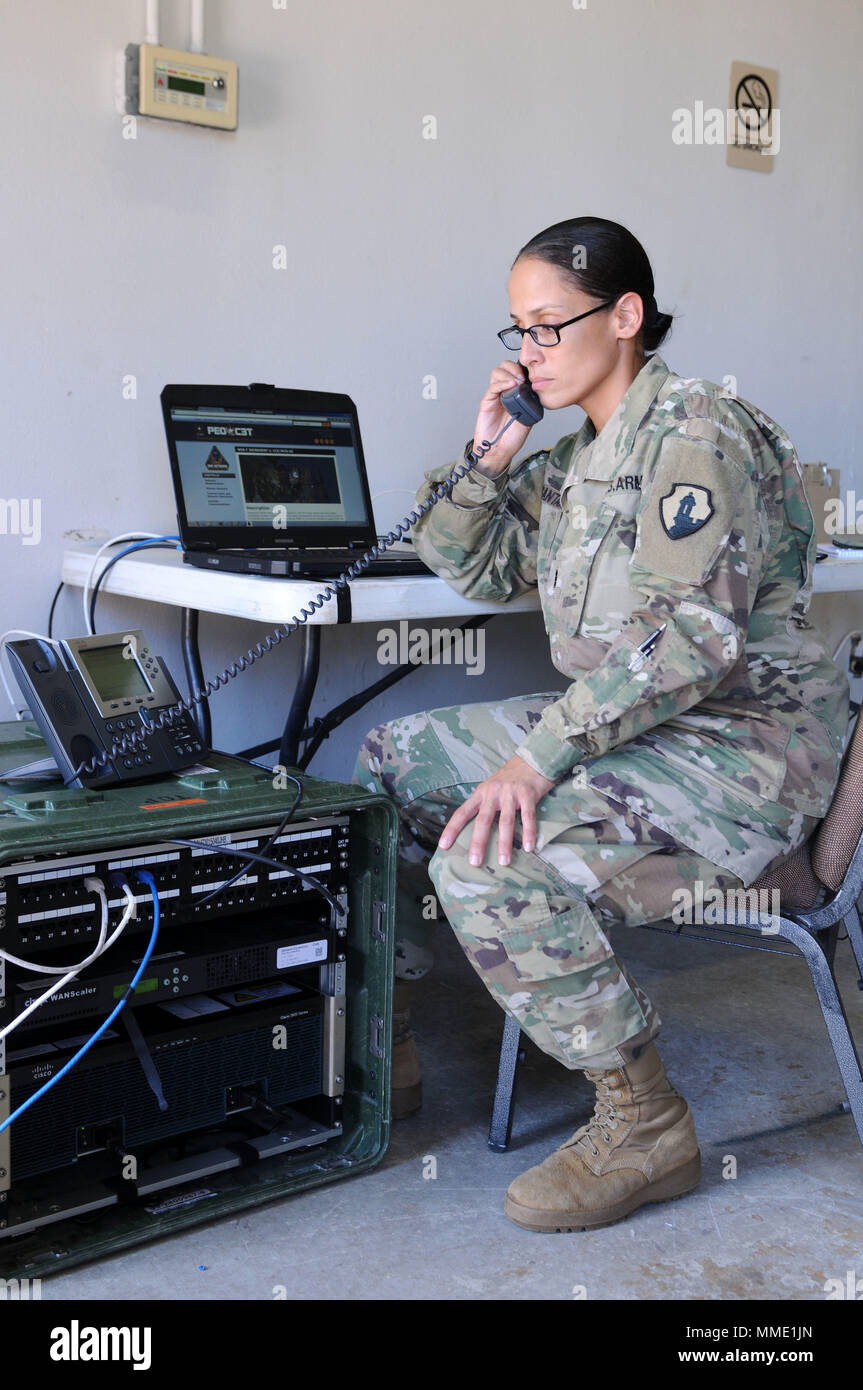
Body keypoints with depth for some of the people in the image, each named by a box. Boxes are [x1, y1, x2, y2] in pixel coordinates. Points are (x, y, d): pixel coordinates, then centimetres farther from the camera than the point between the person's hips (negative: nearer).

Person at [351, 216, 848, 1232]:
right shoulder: (578, 455, 13)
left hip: (742, 741, -10)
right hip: (630, 726, 10)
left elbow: (693, 635, -27)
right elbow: (471, 568, 21)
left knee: (490, 864, -30)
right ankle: (380, 1044, 17)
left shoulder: (693, 430, -15)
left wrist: (540, 756, -31)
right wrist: (491, 456, 4)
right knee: (391, 763, 8)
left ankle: (644, 1127, -11)